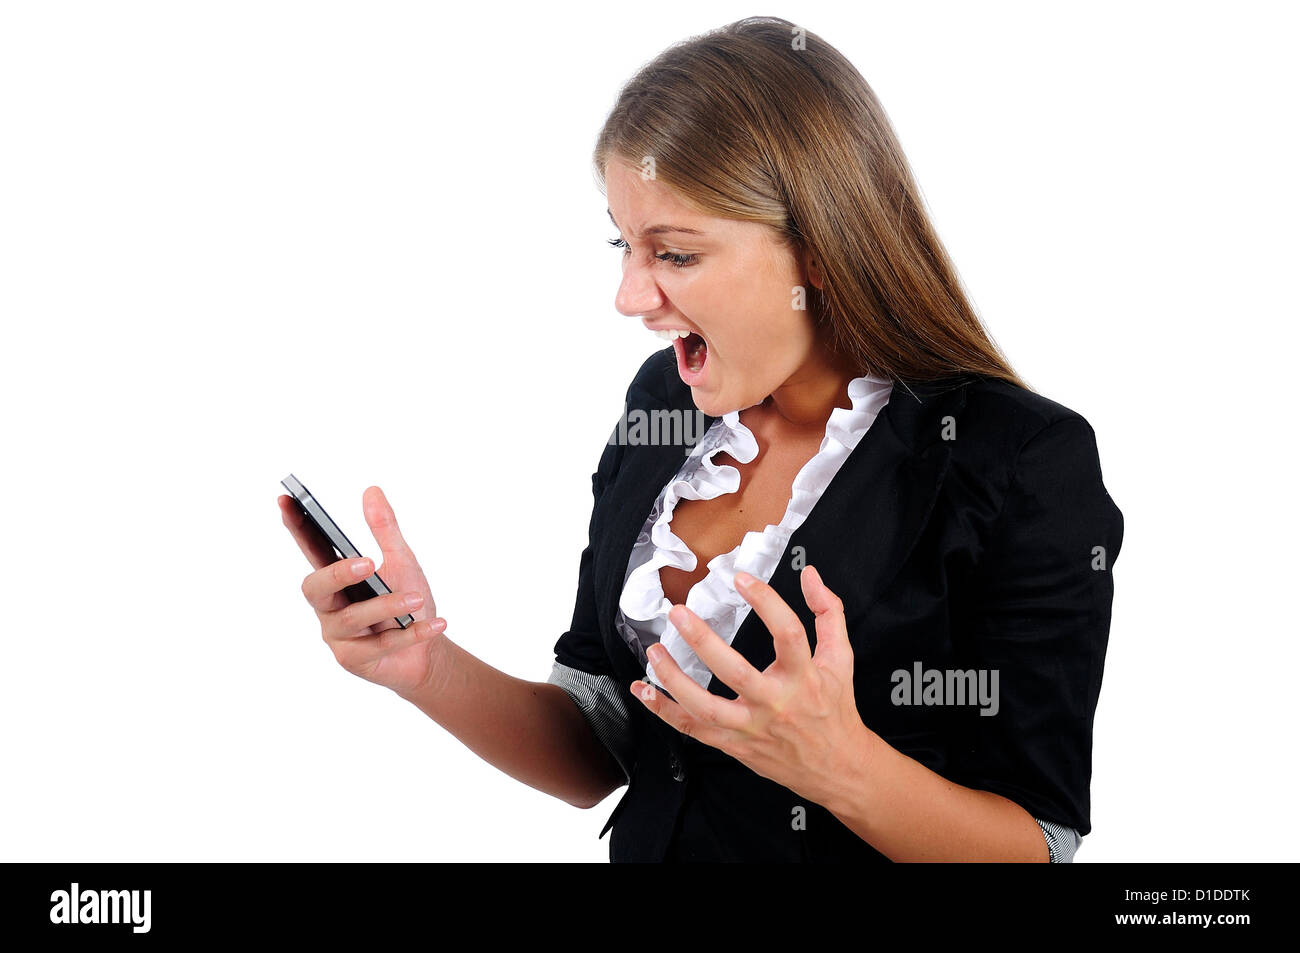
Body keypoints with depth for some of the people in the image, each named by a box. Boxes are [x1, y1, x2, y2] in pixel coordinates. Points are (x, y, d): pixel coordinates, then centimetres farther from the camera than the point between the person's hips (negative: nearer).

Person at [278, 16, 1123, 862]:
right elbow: (602, 755, 5)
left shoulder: (1023, 466, -15)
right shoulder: (662, 401, 1)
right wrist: (430, 665, -10)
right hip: (647, 843, 3)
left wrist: (842, 766, -28)